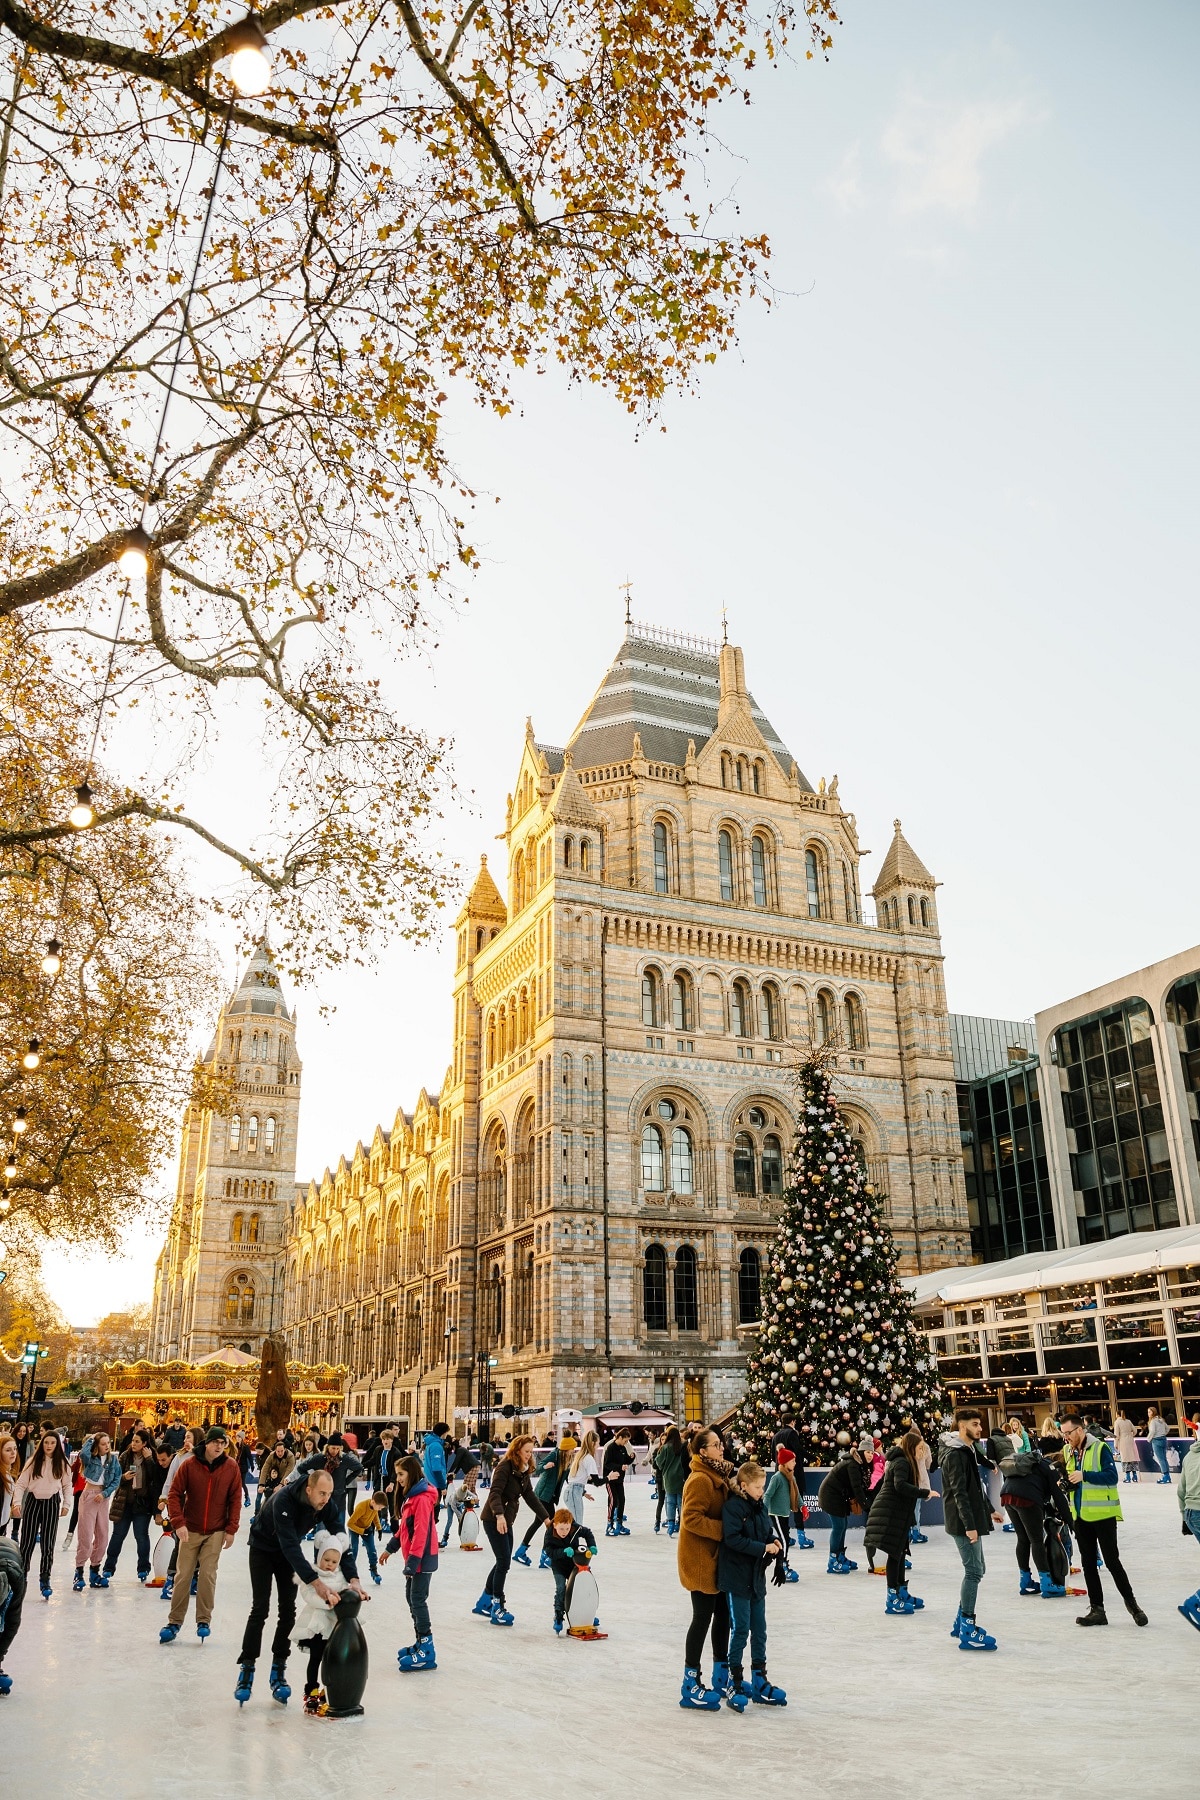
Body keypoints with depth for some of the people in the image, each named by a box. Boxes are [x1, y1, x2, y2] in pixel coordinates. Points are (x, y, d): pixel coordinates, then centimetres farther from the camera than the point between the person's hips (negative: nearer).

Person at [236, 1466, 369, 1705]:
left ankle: (278, 1670, 8)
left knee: (288, 1610, -1)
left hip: (289, 1551, 4)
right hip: (263, 1548, -4)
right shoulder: (284, 1500, -41)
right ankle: (246, 1669, 1)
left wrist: (353, 1579, -35)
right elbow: (290, 1545, -45)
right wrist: (317, 1583, -50)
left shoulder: (328, 1505, -24)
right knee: (260, 1608, -10)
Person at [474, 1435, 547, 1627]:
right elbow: (495, 1492, -26)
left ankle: (484, 1602, 26)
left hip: (506, 1520, 9)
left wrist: (546, 1517, 13)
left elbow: (530, 1496, 14)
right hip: (494, 1520, -9)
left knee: (503, 1562, 14)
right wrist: (499, 1515, -40)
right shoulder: (505, 1467, -17)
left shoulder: (523, 1471, 9)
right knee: (503, 1562, -8)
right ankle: (497, 1608, 2)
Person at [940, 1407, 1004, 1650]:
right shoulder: (955, 1454, -17)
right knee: (973, 1572, -8)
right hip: (963, 1523, -10)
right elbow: (960, 1492, -22)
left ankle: (961, 1621, 25)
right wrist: (969, 1525, -25)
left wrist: (990, 1511, 25)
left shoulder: (970, 1450, 14)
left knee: (977, 1570, 15)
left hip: (973, 1520, 10)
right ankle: (967, 1630, -2)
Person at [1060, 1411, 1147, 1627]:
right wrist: (1066, 1482, -4)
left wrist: (1084, 1475, -26)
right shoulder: (1069, 1451, 8)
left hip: (1103, 1513, -7)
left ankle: (1131, 1603, 17)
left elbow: (1112, 1476, -19)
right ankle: (1097, 1609, 18)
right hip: (1081, 1515, 7)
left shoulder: (1100, 1448, -14)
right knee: (1088, 1563, 10)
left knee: (1111, 1561, -1)